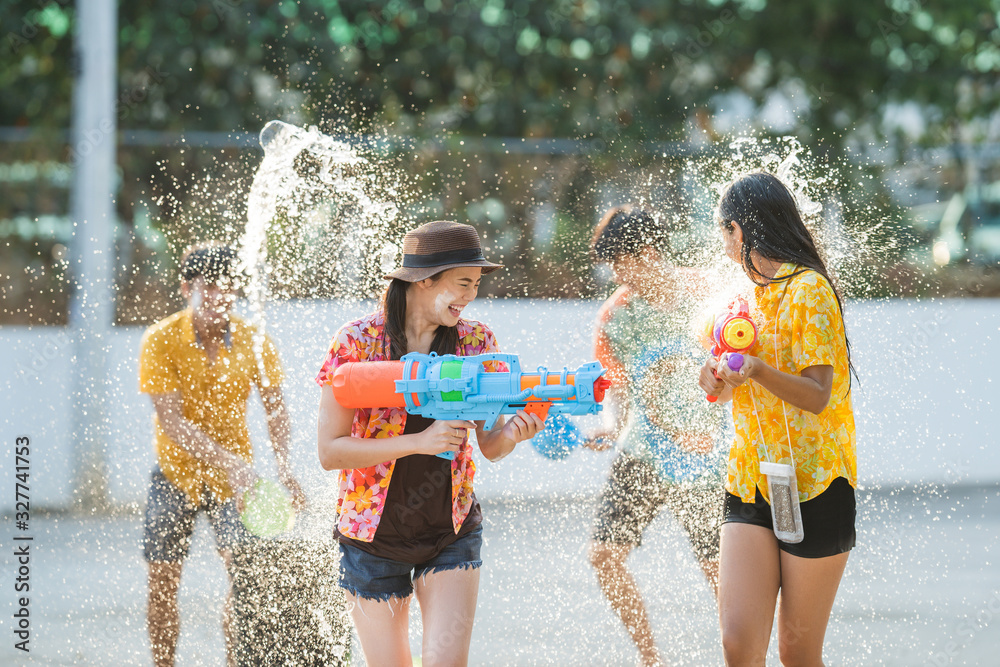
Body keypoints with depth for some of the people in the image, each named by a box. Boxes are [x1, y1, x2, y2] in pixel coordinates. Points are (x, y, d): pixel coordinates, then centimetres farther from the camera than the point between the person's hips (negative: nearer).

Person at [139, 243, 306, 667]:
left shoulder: (252, 341, -9)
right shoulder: (161, 341, -17)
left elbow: (275, 409, -4)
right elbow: (172, 421, -24)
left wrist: (284, 470, -22)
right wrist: (229, 461, -37)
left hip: (233, 476, 1)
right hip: (176, 473, -1)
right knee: (163, 585, 2)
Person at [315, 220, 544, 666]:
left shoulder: (476, 342, -2)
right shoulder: (357, 342, -13)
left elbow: (491, 447, 1)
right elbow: (330, 452, -17)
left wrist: (516, 430, -23)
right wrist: (419, 442, -27)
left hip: (452, 533, 2)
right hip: (374, 537, -2)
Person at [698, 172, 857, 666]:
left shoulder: (810, 291, -8)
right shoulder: (756, 293, 17)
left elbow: (817, 396, -15)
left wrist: (756, 370, -31)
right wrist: (724, 384, 7)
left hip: (814, 485, -6)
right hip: (750, 484, 6)